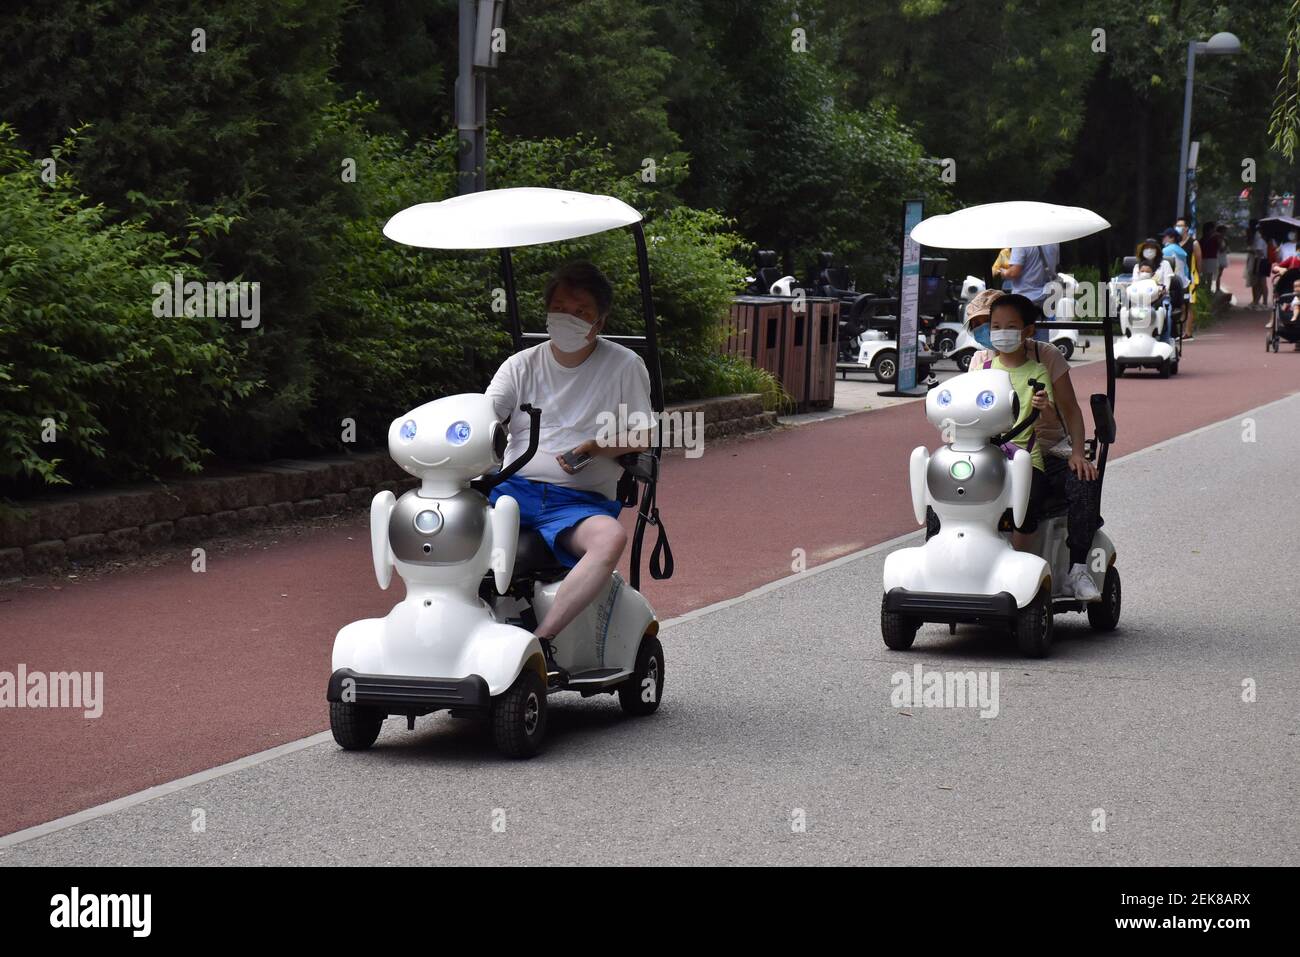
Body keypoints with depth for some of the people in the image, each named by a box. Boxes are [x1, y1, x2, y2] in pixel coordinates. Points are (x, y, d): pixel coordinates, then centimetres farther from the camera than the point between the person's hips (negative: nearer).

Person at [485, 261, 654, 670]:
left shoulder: (624, 366, 8)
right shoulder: (522, 365, 14)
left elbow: (642, 437, 9)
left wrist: (593, 447, -10)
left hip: (579, 500, -2)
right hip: (512, 490, 2)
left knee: (610, 538, -38)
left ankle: (540, 640, -40)